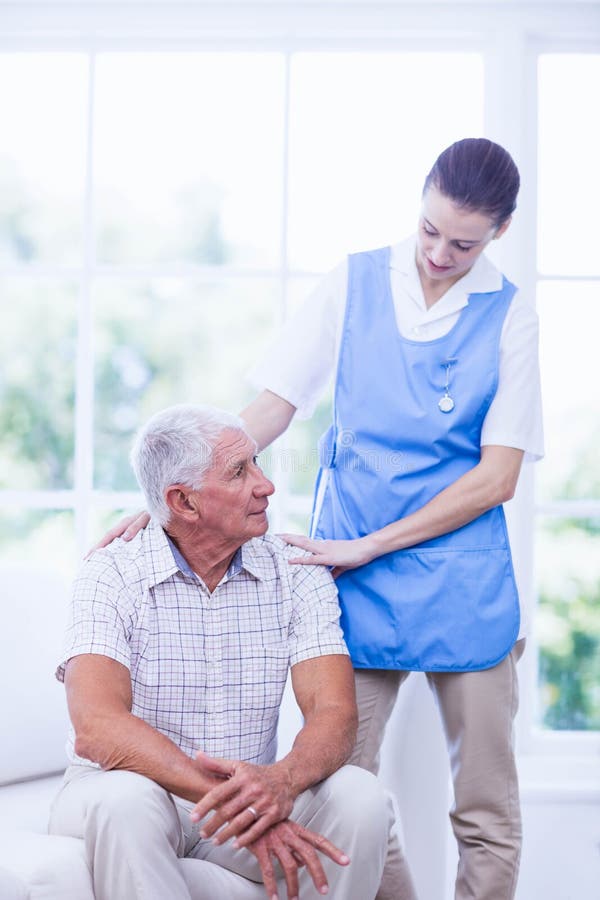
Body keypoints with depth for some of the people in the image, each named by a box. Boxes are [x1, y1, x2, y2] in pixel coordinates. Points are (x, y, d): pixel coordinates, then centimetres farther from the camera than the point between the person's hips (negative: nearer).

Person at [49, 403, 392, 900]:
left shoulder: (297, 572, -1)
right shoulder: (113, 575, -10)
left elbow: (335, 714, -12)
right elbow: (97, 728, -25)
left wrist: (282, 780, -37)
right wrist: (235, 802, -36)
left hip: (251, 795, 3)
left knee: (358, 796, -23)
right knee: (124, 801, -36)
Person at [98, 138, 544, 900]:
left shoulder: (509, 319, 0)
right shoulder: (352, 285, 5)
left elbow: (497, 477, -4)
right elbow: (270, 410, 6)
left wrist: (366, 547, -11)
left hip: (462, 581, -1)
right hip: (350, 579, 1)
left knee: (485, 812, 2)